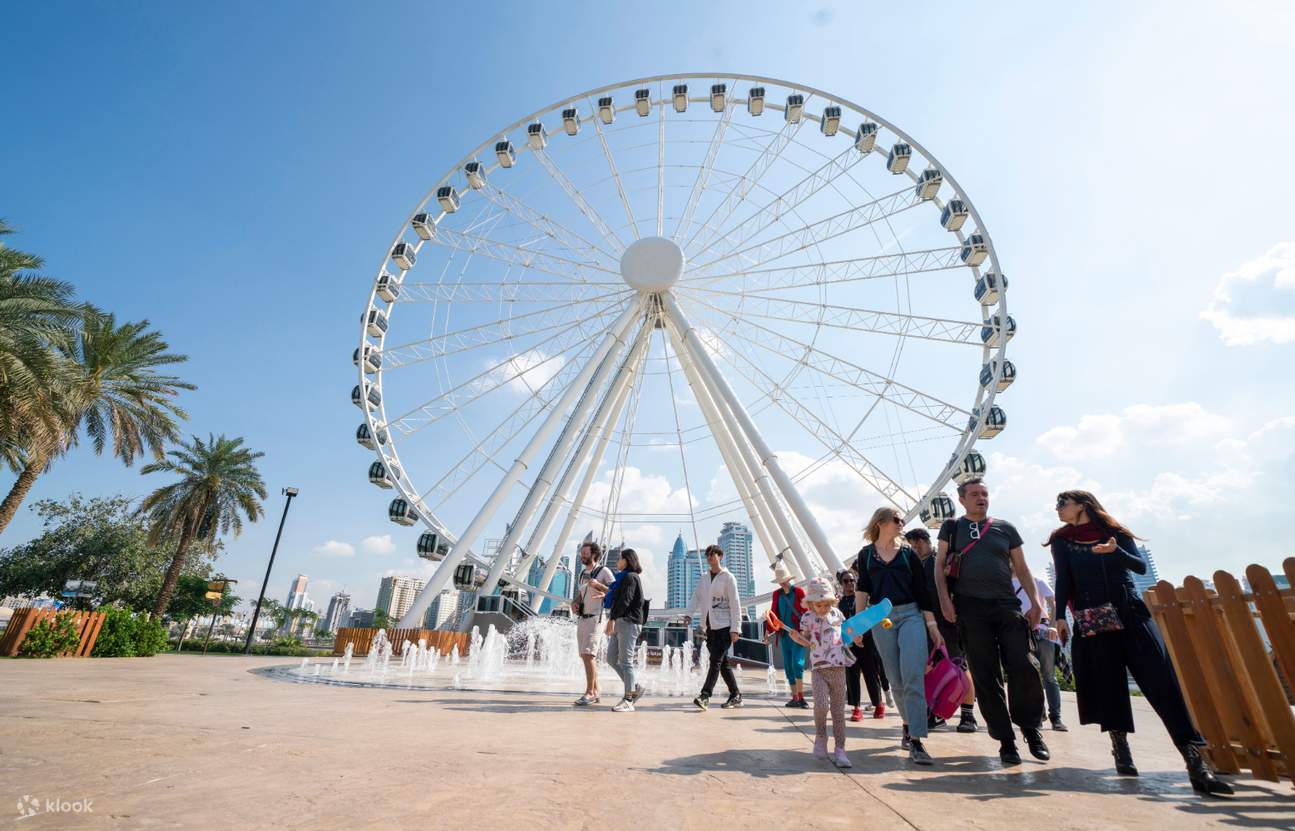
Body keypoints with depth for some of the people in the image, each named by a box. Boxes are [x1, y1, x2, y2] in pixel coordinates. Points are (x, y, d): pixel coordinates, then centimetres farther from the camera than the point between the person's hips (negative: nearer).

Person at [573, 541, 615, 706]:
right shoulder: (582, 573, 16)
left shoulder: (604, 571, -6)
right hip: (581, 618, 8)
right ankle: (595, 692, 17)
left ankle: (589, 693, -7)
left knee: (588, 654, -14)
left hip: (595, 618, -8)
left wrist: (598, 585, -23)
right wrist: (575, 604, 5)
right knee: (586, 656, 9)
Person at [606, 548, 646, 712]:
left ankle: (629, 701, 2)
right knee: (611, 658, 10)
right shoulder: (623, 577, 21)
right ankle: (634, 689, 19)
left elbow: (624, 601, -19)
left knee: (625, 661, -5)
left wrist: (612, 619, -22)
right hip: (620, 622, 10)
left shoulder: (630, 577, -9)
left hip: (628, 622, -10)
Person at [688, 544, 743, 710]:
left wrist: (735, 628, -12)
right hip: (709, 627, 6)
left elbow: (735, 604, -8)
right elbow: (696, 597, 8)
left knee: (716, 661, -10)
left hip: (724, 626, -6)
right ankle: (736, 695, 20)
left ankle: (705, 696, -11)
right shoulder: (704, 578, 13)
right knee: (723, 663, 11)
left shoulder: (728, 577, -5)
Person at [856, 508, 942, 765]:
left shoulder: (909, 553, 6)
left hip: (911, 615, 0)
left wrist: (932, 624, 0)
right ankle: (908, 727, 30)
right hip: (881, 619, 1)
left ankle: (916, 741, -8)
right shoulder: (866, 554, 5)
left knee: (913, 677, -12)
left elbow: (922, 590, 5)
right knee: (896, 681, 8)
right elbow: (863, 589, 4)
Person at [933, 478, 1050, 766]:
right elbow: (939, 566, 6)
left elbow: (1021, 569, 13)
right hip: (971, 610, -1)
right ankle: (1006, 740, 12)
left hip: (1007, 607, 1)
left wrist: (1036, 601, 2)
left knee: (1025, 668, -10)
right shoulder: (952, 527, 9)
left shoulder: (1005, 528, 13)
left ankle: (1031, 728, 14)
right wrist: (945, 600, -6)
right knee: (986, 678, 1)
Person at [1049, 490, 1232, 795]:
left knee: (1162, 681, -9)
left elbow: (1141, 567, 2)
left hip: (1131, 613, 1)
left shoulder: (1114, 532, 12)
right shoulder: (1062, 540, 9)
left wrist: (1115, 551, -17)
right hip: (1093, 619, 0)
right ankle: (1121, 749, 14)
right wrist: (1060, 616, -7)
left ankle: (1195, 761, -10)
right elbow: (1063, 580, 3)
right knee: (1108, 683, 0)